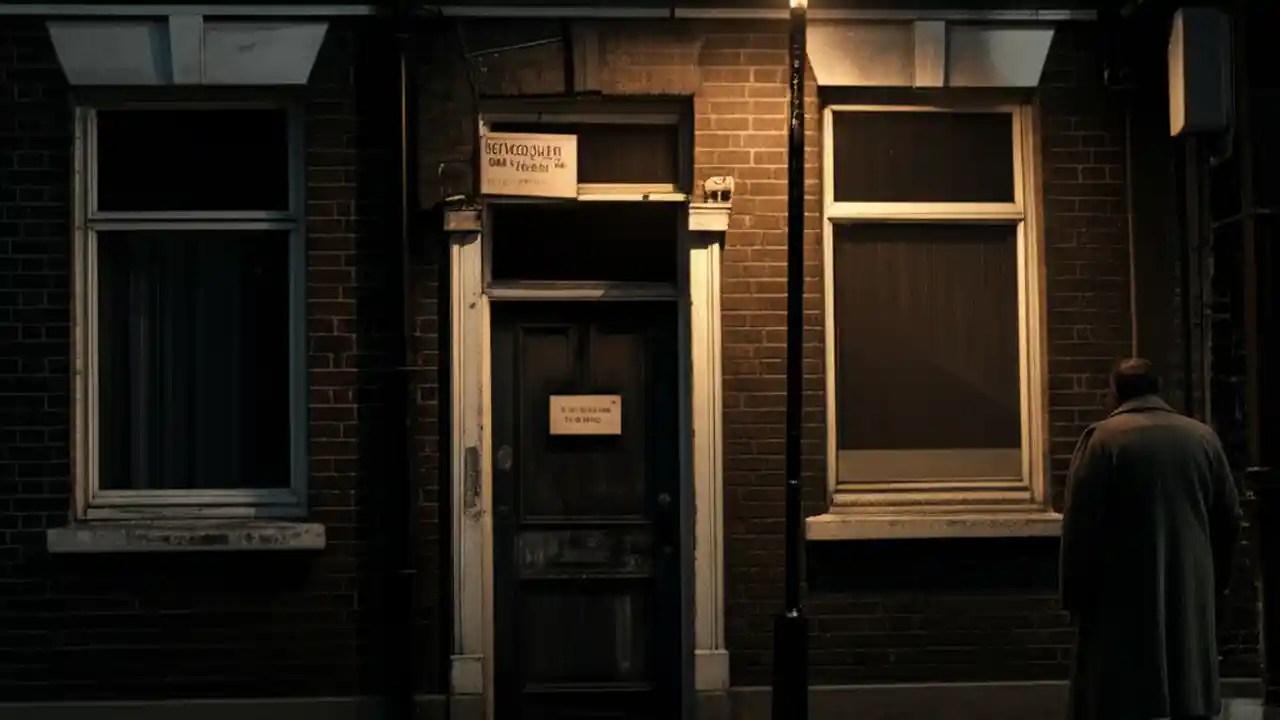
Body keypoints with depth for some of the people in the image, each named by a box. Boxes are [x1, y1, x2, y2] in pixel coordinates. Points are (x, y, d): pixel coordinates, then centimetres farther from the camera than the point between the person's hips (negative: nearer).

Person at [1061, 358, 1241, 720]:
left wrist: (1075, 596, -3)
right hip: (1191, 593, 4)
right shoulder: (1202, 437, 7)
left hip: (1124, 594, -4)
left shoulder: (1102, 438, -7)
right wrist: (1215, 580, 22)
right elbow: (1229, 518, 12)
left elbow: (1080, 525, -10)